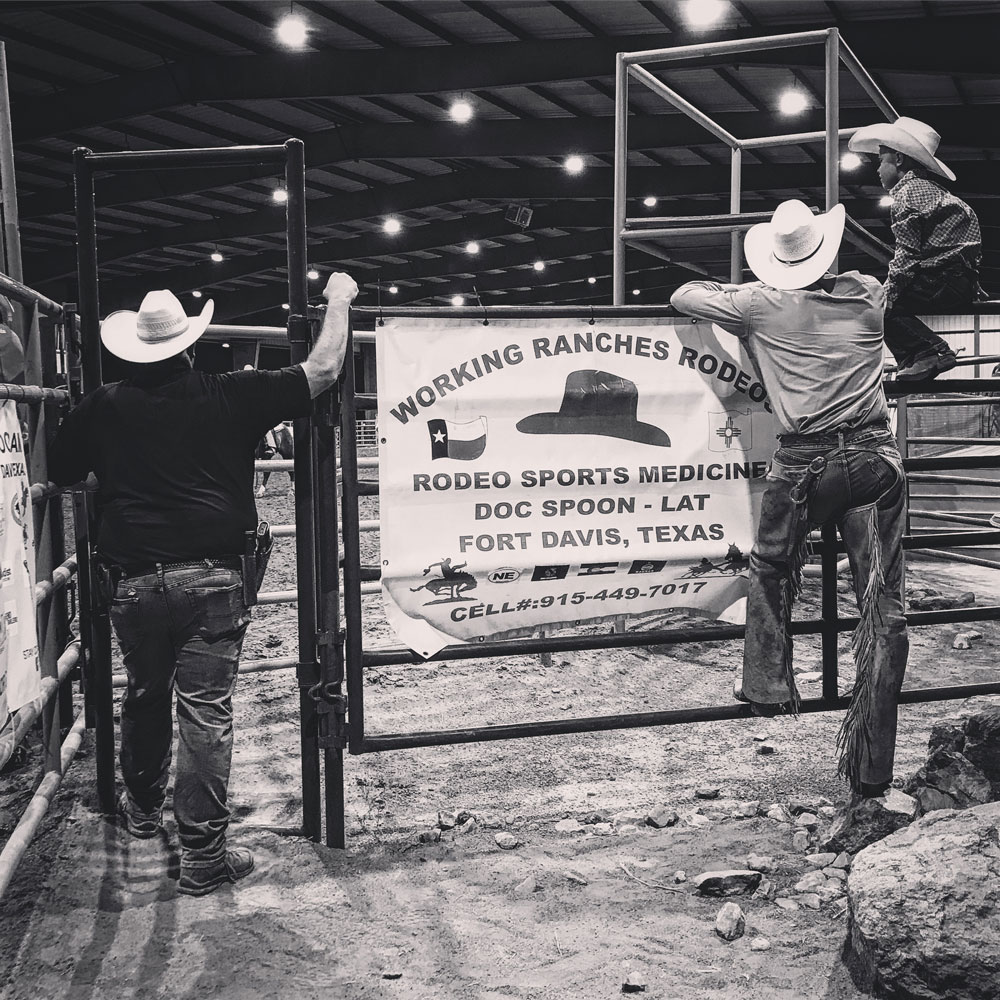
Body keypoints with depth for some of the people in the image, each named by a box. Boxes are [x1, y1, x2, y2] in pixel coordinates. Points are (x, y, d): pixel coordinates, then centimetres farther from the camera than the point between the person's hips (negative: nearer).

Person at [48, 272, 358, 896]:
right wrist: (339, 301, 13)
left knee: (144, 697, 23)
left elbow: (58, 471, 16)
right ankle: (204, 855, 6)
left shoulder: (104, 407, 2)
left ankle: (144, 808, 44)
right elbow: (323, 372, -1)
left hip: (134, 581, 3)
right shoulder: (228, 396, -3)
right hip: (211, 579, -3)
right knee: (206, 712, 1)